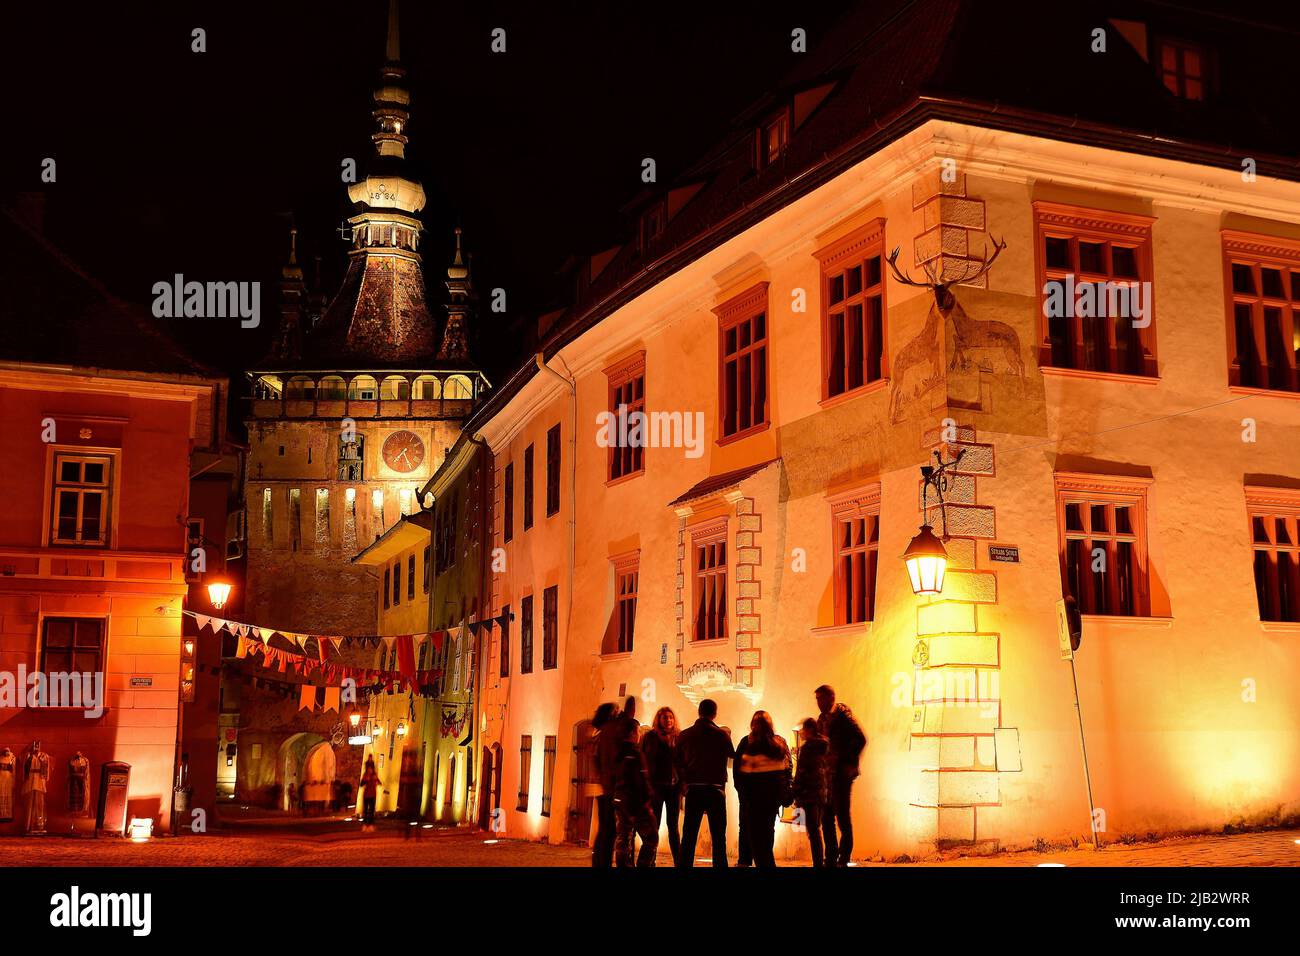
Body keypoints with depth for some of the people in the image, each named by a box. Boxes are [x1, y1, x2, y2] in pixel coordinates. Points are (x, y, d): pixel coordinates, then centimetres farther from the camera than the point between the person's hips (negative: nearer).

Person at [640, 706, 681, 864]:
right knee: (654, 826, 0)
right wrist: (648, 786, -9)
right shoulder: (650, 737, 0)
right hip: (656, 786, -3)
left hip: (674, 787, 3)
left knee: (673, 826, 7)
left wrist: (682, 785, -1)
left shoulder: (677, 738, 7)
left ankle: (678, 861, 10)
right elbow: (643, 761, -2)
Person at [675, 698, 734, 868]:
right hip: (715, 789, -2)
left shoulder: (684, 735, -1)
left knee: (689, 836, 6)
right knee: (718, 837, 5)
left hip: (693, 790, 2)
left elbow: (678, 763, 2)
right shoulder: (722, 734, -7)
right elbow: (732, 755, 8)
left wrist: (686, 782, 12)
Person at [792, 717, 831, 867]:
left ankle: (818, 863, -12)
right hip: (823, 793, 8)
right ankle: (821, 861, 16)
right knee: (816, 829, 15)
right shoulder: (823, 746, 12)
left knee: (813, 831, -8)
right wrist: (827, 792, 19)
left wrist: (796, 795, -9)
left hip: (810, 793, -8)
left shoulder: (806, 747, -11)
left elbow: (801, 772, -13)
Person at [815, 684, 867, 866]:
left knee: (843, 816, -3)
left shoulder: (843, 716, -10)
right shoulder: (823, 718, 14)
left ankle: (844, 859, 4)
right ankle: (831, 859, 17)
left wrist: (850, 764, -15)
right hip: (827, 774, 8)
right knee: (827, 817, 10)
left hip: (841, 774, -8)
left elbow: (860, 740, -16)